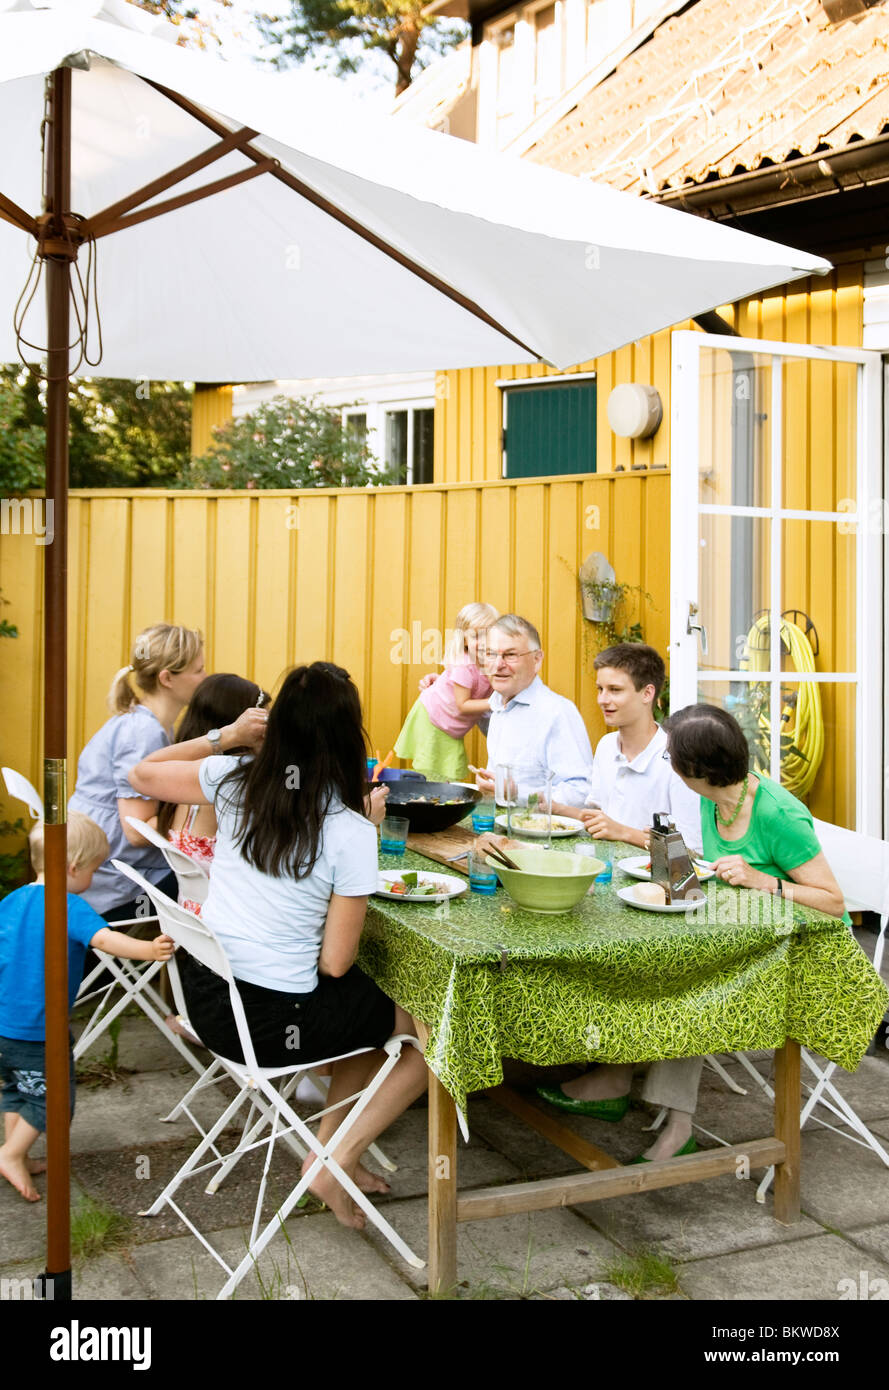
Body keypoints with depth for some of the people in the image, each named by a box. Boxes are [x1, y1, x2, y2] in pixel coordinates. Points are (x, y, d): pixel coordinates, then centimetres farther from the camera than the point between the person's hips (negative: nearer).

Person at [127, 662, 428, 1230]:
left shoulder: (235, 782, -6)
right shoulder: (351, 832, -20)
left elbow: (142, 775, 13)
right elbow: (335, 963, -15)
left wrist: (226, 736, 8)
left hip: (204, 993, 7)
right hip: (274, 1020, -7)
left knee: (373, 1002, 27)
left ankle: (328, 1144, 26)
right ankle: (338, 1162, 8)